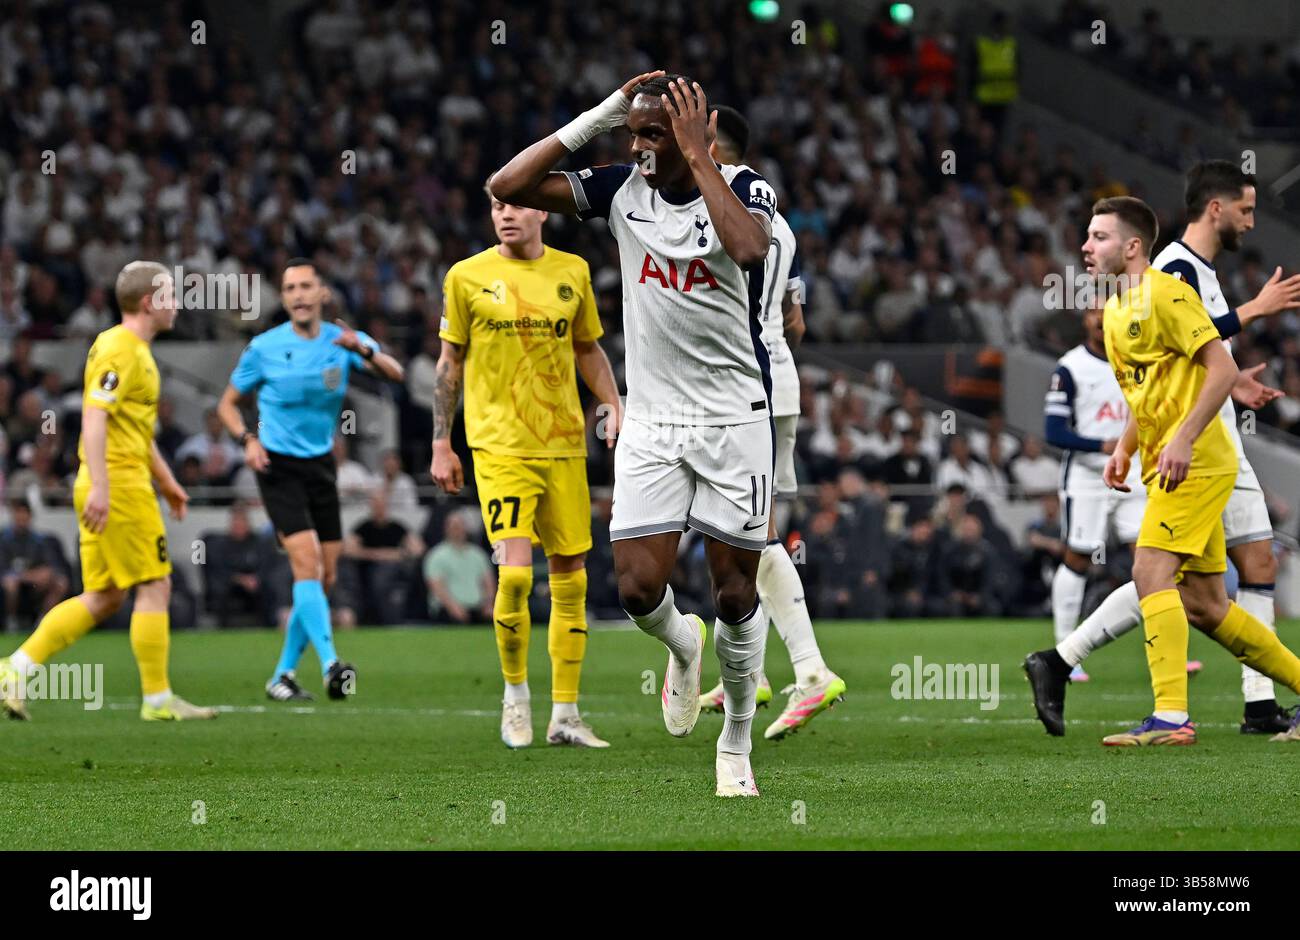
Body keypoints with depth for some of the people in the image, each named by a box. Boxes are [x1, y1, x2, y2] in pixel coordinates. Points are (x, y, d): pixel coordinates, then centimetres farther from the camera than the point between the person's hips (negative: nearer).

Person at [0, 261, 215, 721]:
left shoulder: (137, 351, 20)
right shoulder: (119, 349, -13)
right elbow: (95, 416, -22)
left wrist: (166, 480, 33)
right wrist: (100, 485, -29)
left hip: (107, 488, 10)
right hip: (119, 486, -10)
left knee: (102, 598, 9)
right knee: (154, 587, -4)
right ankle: (157, 698, 1)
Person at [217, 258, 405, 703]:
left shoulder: (341, 340, -1)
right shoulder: (263, 348, -5)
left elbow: (395, 374, -14)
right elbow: (228, 403, 6)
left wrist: (364, 351, -34)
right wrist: (248, 440, -13)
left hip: (321, 466, 4)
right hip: (278, 465, -4)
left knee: (325, 576, 4)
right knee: (306, 560, -20)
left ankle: (283, 674, 16)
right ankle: (330, 663, -29)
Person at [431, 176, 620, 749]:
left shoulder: (572, 272, 7)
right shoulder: (467, 277, 0)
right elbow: (450, 362, 6)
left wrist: (612, 404, 4)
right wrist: (441, 445, 3)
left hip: (564, 444, 3)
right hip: (499, 445, -3)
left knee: (570, 577, 4)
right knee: (514, 573, -16)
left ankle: (565, 716, 12)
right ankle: (515, 693, 7)